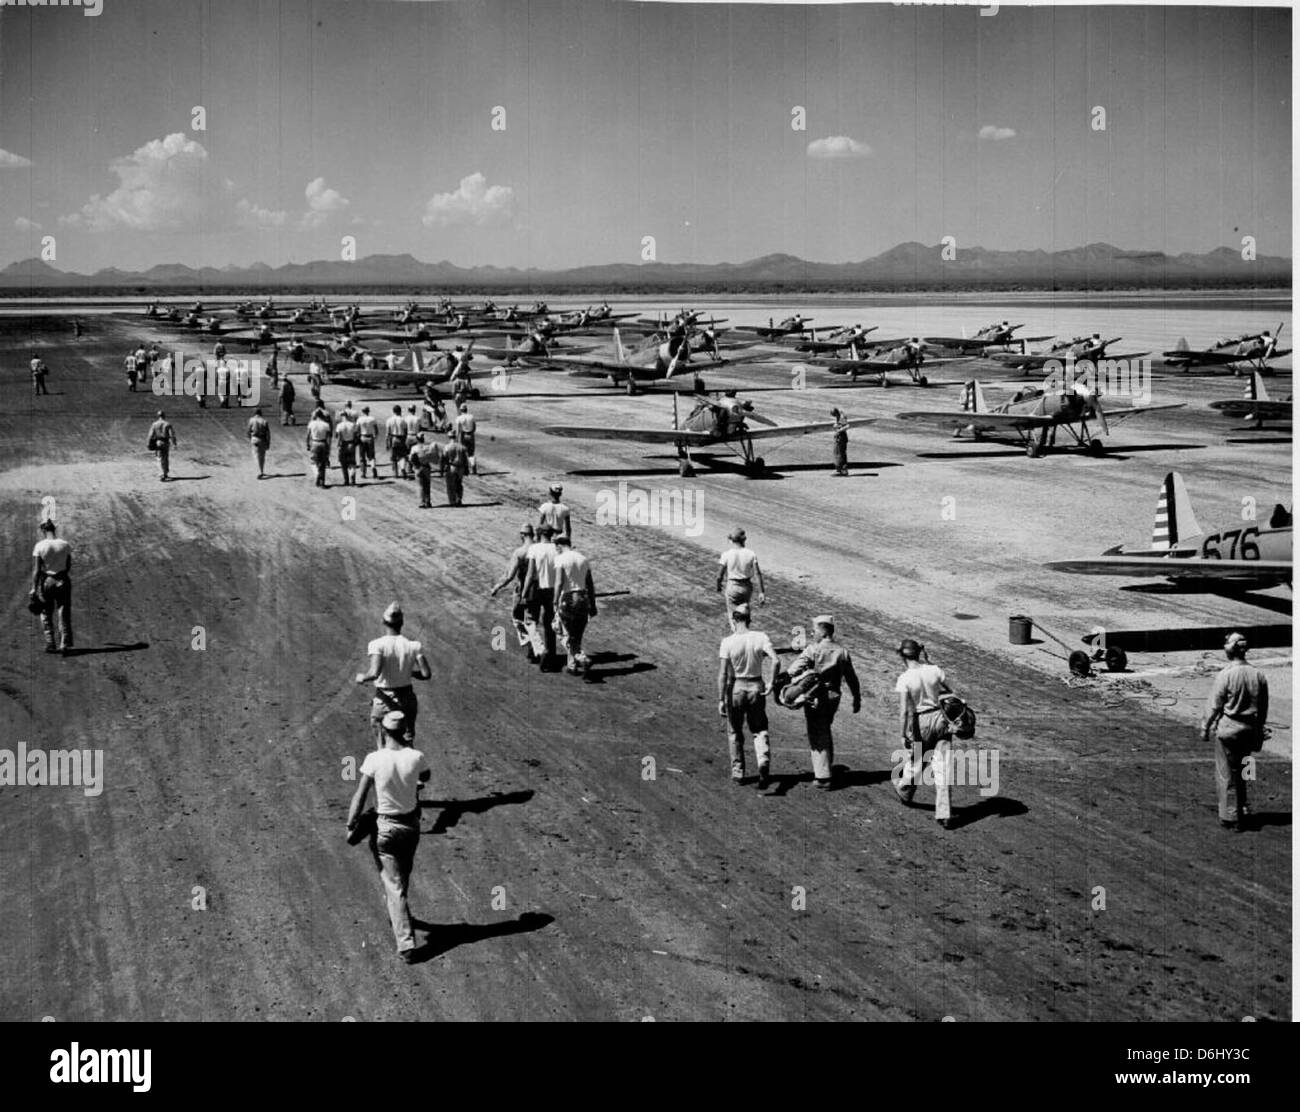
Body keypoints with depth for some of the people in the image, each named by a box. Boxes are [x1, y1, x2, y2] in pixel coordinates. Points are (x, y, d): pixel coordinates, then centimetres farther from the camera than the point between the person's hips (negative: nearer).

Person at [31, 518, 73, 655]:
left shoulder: (39, 546, -10)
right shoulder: (65, 545, -3)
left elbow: (36, 570, -11)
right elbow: (69, 567, 2)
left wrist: (34, 588, -7)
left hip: (46, 581, -1)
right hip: (63, 581, 1)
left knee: (46, 614, 14)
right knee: (64, 614, 6)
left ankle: (50, 644, 14)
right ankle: (64, 643, -4)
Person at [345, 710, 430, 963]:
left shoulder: (374, 759, -19)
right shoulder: (416, 757, -12)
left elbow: (360, 795, -17)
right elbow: (425, 778, 11)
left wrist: (351, 825, -8)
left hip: (384, 827, -3)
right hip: (411, 823, 3)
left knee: (394, 885, 3)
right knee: (403, 874, 27)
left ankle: (406, 944, -3)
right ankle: (397, 915, 52)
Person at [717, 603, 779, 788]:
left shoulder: (727, 642, -12)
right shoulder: (761, 638, -7)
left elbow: (723, 673, -14)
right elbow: (776, 661, -18)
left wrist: (721, 700, -11)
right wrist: (770, 683, -7)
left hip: (735, 689, -1)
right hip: (756, 688, 1)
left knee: (735, 732, 18)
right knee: (759, 730, 14)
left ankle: (738, 772, 24)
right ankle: (764, 761, -12)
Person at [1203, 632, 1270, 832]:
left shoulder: (1225, 676, -16)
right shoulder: (1258, 675, -2)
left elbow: (1214, 706, -10)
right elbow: (1263, 709, 5)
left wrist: (1206, 728, 3)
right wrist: (1259, 735, 15)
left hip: (1228, 729, -5)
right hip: (1250, 731, 5)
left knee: (1226, 774, 7)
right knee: (1239, 772, 23)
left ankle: (1231, 818, 12)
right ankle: (1243, 810, 25)